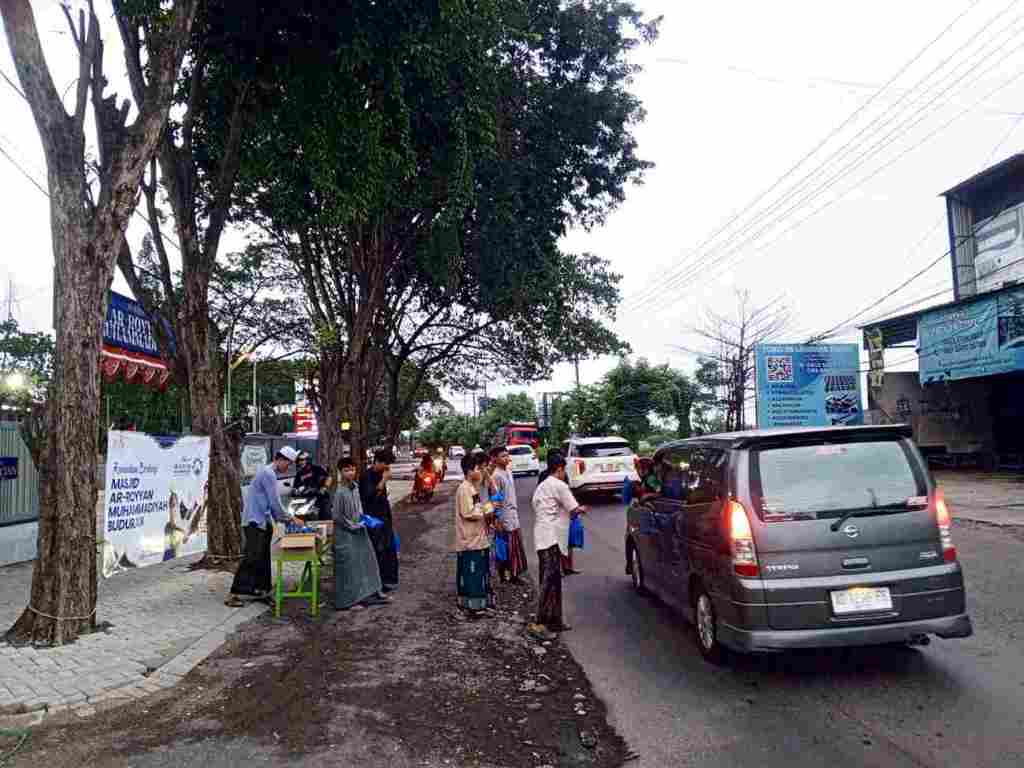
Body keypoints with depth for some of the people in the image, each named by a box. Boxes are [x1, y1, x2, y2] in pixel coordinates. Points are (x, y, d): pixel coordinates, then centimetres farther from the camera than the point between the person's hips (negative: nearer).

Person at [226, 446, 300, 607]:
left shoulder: (270, 473, 15)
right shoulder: (268, 474, -16)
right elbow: (275, 503, -17)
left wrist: (281, 518, 14)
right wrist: (289, 518, -5)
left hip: (262, 522, 10)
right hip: (255, 522, -10)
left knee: (262, 557, 12)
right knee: (251, 557, -11)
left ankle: (259, 588, 18)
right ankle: (233, 594, -9)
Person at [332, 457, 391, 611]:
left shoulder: (355, 487, 3)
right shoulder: (340, 492, -20)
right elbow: (336, 516, -18)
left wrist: (364, 519, 3)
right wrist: (352, 526, -15)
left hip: (359, 531, 8)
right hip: (345, 534, -8)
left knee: (367, 561, 15)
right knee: (349, 565, 0)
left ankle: (373, 592, 27)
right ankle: (349, 600, 11)